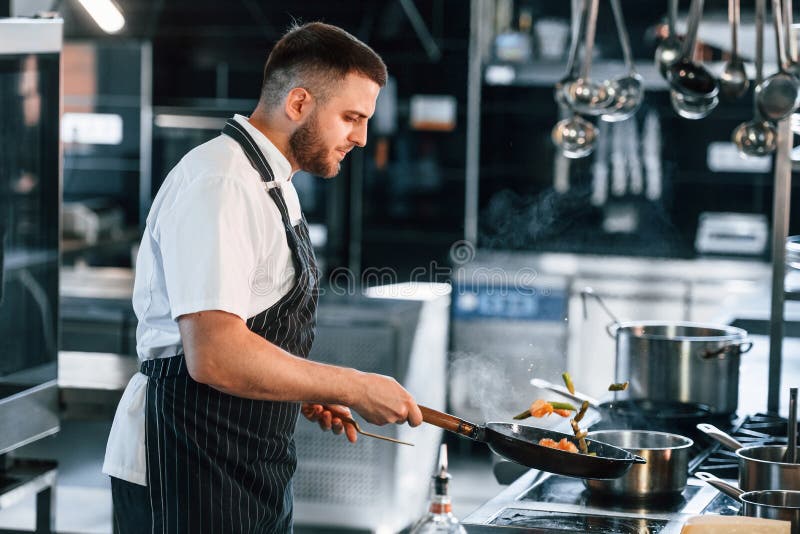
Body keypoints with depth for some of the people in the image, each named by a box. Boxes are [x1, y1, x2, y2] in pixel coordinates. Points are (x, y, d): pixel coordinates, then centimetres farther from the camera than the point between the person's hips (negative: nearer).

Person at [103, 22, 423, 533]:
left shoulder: (273, 183, 16)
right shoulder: (219, 184, -18)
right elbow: (214, 356, -28)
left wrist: (309, 395, 12)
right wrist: (354, 388, -20)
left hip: (255, 468, 10)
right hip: (188, 472, -10)